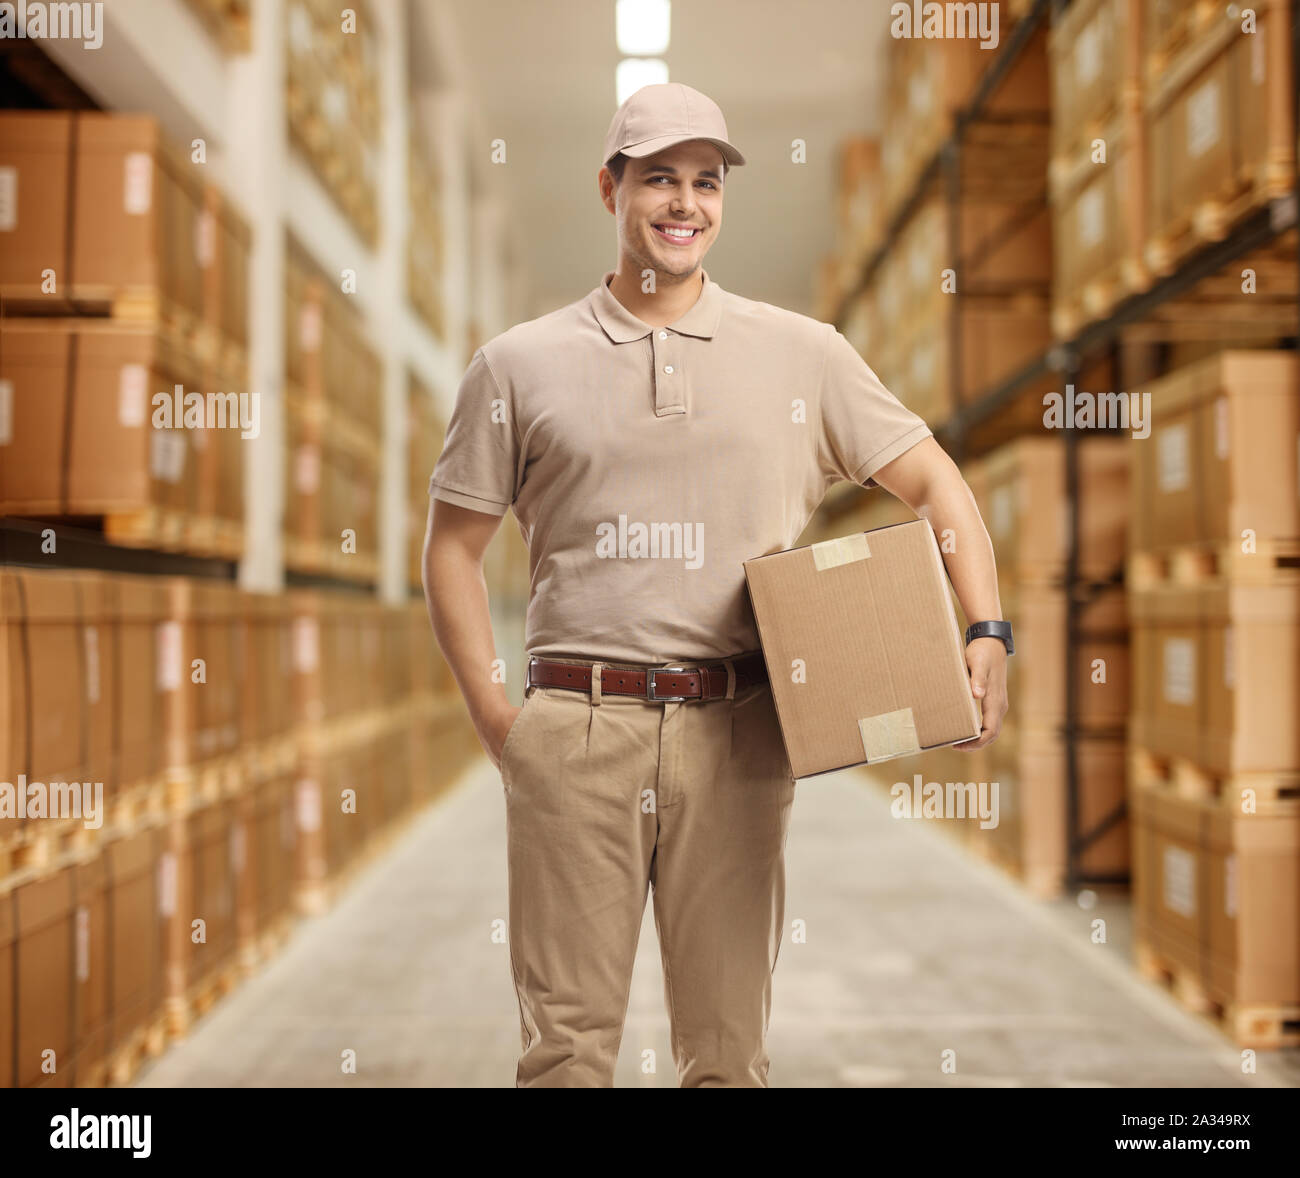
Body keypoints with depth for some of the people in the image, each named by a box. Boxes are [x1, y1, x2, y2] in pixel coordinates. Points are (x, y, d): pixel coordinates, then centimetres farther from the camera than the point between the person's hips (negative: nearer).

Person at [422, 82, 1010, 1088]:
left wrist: (987, 630, -3)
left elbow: (934, 482, 12)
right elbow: (455, 546, 12)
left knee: (730, 1043, 7)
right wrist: (492, 711, 2)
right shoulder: (521, 364, 9)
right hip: (576, 728, 0)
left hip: (736, 732, 1)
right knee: (567, 1040, 2)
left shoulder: (803, 355, 10)